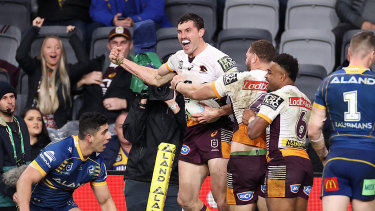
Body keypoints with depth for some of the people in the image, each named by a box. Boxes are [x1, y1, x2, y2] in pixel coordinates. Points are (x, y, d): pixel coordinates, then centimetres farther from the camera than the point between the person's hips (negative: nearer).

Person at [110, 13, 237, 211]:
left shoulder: (220, 60, -10)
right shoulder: (180, 58, 13)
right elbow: (156, 78, 30)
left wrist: (217, 112, -25)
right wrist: (122, 61, 27)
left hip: (216, 131, -7)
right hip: (191, 134, 7)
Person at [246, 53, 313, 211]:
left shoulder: (276, 96, -5)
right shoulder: (305, 101, 21)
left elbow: (253, 132, -11)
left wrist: (251, 117, 12)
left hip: (283, 163, -8)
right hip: (305, 162, 8)